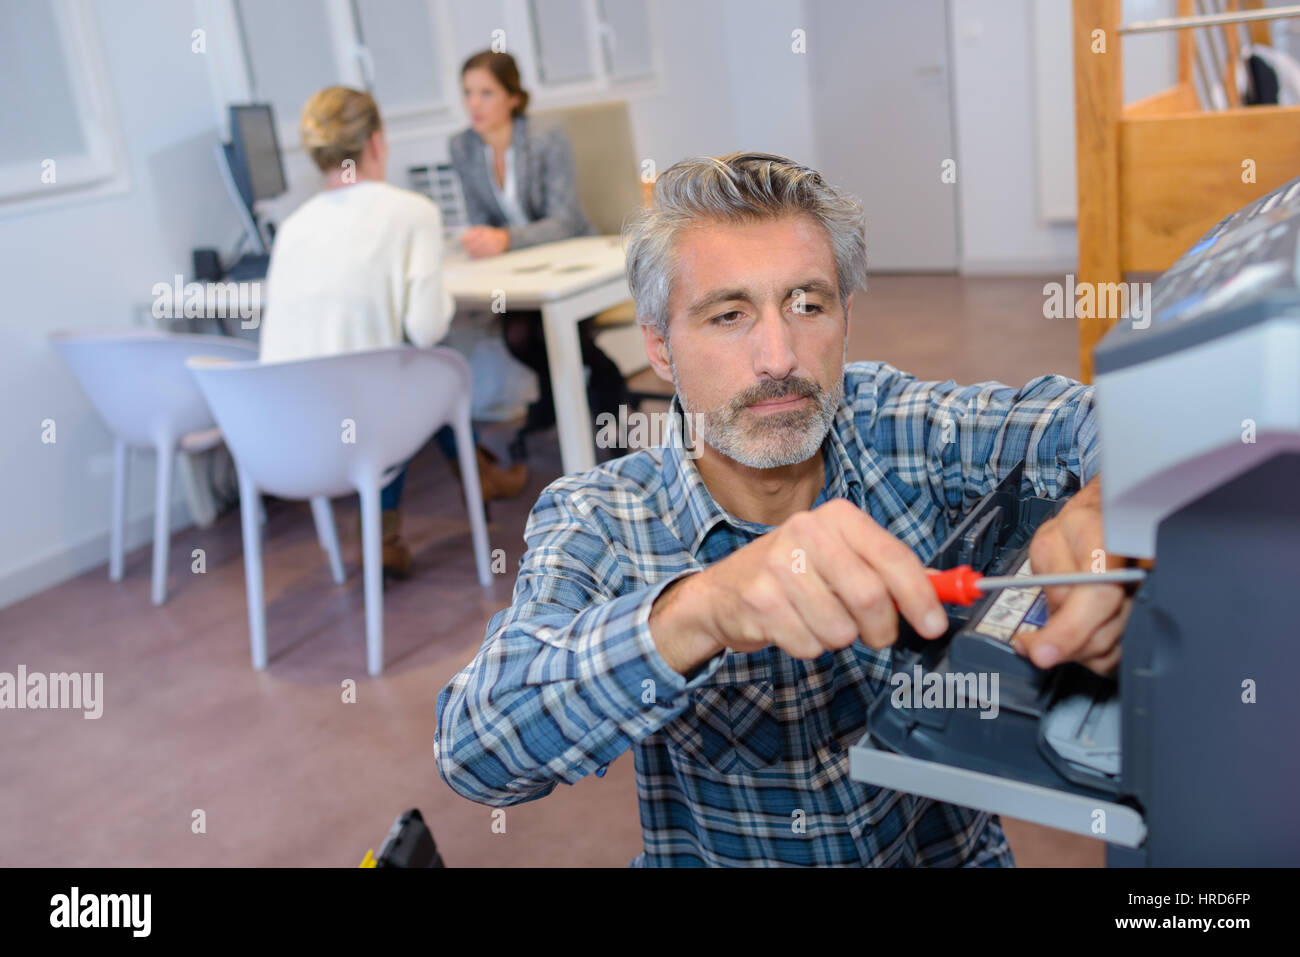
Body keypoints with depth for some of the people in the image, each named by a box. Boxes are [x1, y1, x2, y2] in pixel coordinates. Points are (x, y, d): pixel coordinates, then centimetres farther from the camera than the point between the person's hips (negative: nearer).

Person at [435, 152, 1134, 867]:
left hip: (950, 850, 2)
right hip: (720, 856, -1)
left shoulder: (894, 428, -7)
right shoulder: (595, 524, -13)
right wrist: (700, 612, -43)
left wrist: (1105, 507, -39)